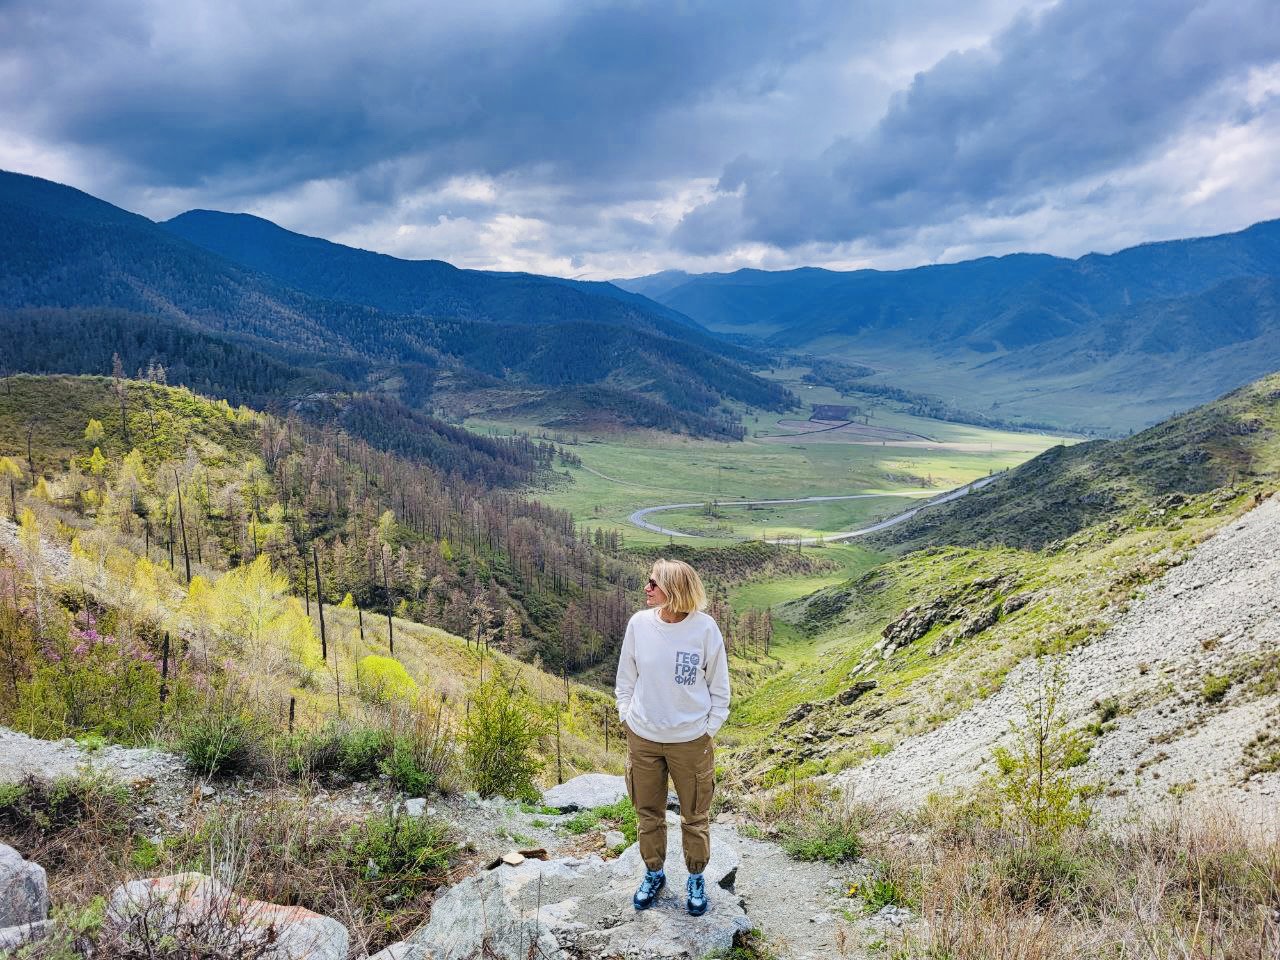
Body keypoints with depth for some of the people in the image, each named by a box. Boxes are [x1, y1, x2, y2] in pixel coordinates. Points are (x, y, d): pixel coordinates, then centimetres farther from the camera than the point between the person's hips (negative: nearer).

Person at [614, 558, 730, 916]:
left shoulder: (705, 628, -16)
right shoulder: (639, 623, -10)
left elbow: (718, 687, -4)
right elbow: (626, 678, 4)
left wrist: (709, 730, -5)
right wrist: (627, 717, 2)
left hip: (691, 740, -2)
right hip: (643, 738, 3)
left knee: (695, 816, 16)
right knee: (648, 813, 18)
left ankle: (696, 877, 38)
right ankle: (654, 873, 41)